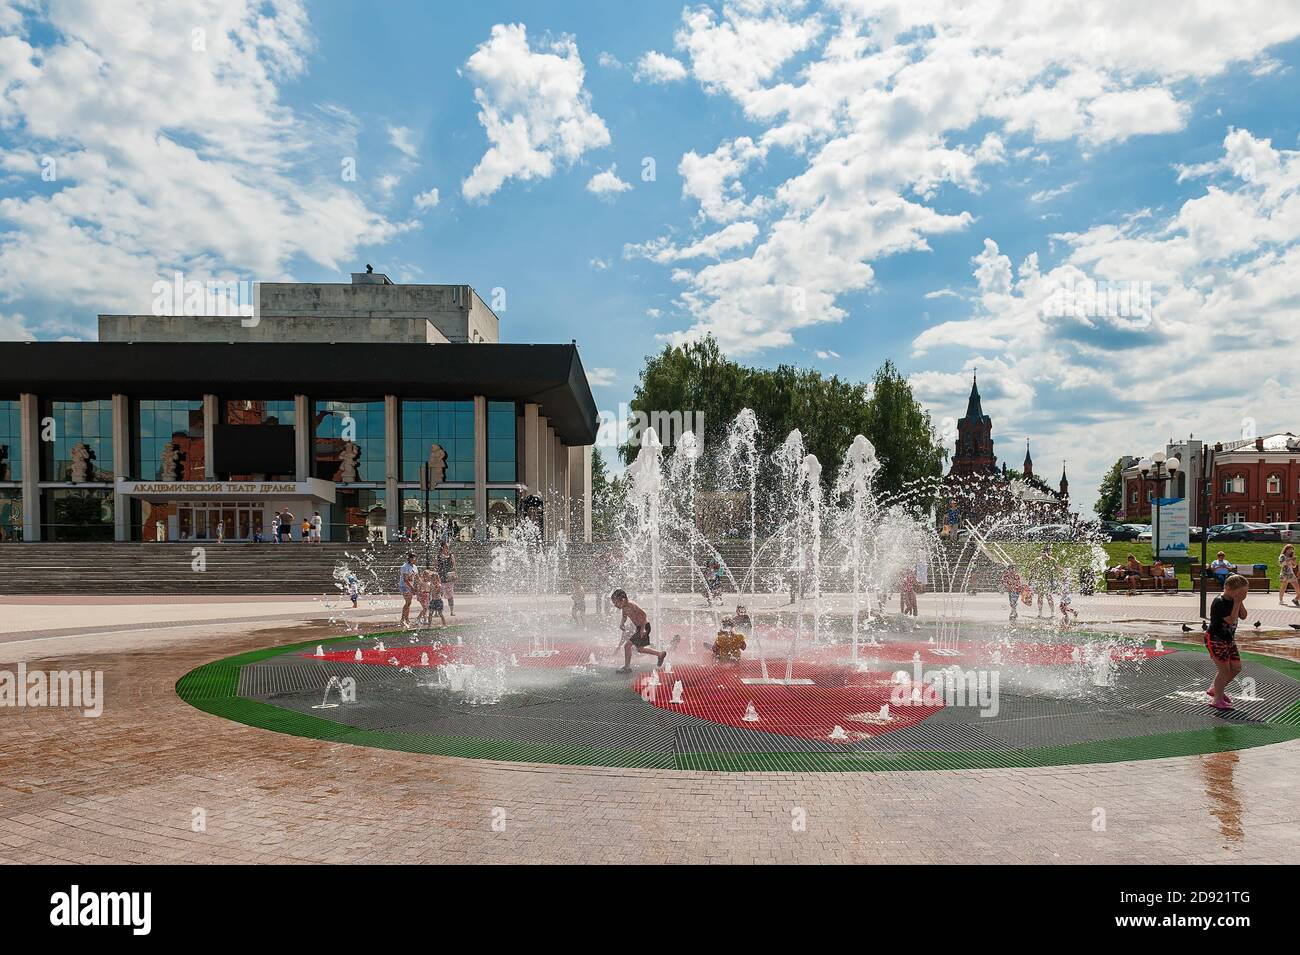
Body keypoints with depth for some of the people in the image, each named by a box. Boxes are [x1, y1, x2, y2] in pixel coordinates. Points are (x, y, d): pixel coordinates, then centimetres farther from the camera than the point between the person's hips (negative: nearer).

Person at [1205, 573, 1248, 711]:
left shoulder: (1234, 601, 4)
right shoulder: (1219, 603, -22)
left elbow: (1243, 617, 2)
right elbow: (1231, 620, -25)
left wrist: (1240, 602, -10)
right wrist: (1236, 603, -23)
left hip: (1229, 639, 9)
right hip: (1215, 639, -9)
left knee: (1236, 668, 10)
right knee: (1224, 669, -7)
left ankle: (1214, 689, 28)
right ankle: (1217, 700, 6)